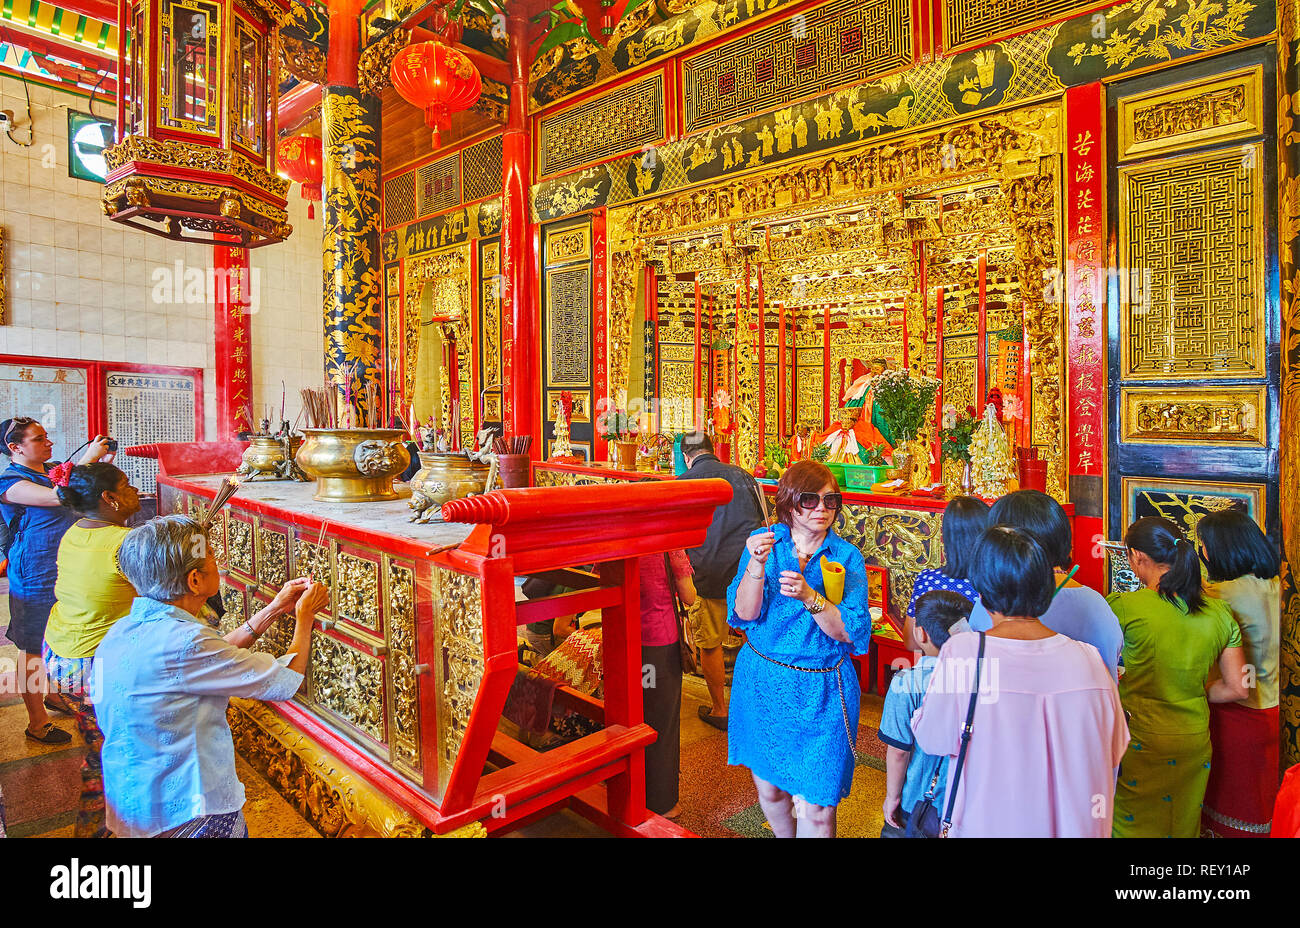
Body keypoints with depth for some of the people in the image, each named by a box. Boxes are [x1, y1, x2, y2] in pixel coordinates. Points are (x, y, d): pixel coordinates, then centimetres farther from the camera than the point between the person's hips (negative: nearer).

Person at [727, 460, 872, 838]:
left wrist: (809, 596, -29)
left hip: (822, 692, -1)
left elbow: (851, 631, -13)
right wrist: (757, 565, -27)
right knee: (769, 787, 19)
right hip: (762, 682, 2)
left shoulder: (847, 557, -5)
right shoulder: (764, 541, -3)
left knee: (817, 807, 0)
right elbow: (745, 615, -10)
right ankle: (783, 835, 48)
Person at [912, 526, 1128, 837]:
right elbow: (1114, 749, 0)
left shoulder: (962, 653, -23)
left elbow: (934, 740, -12)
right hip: (1074, 823, 3)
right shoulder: (1088, 659, -15)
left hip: (986, 822, -2)